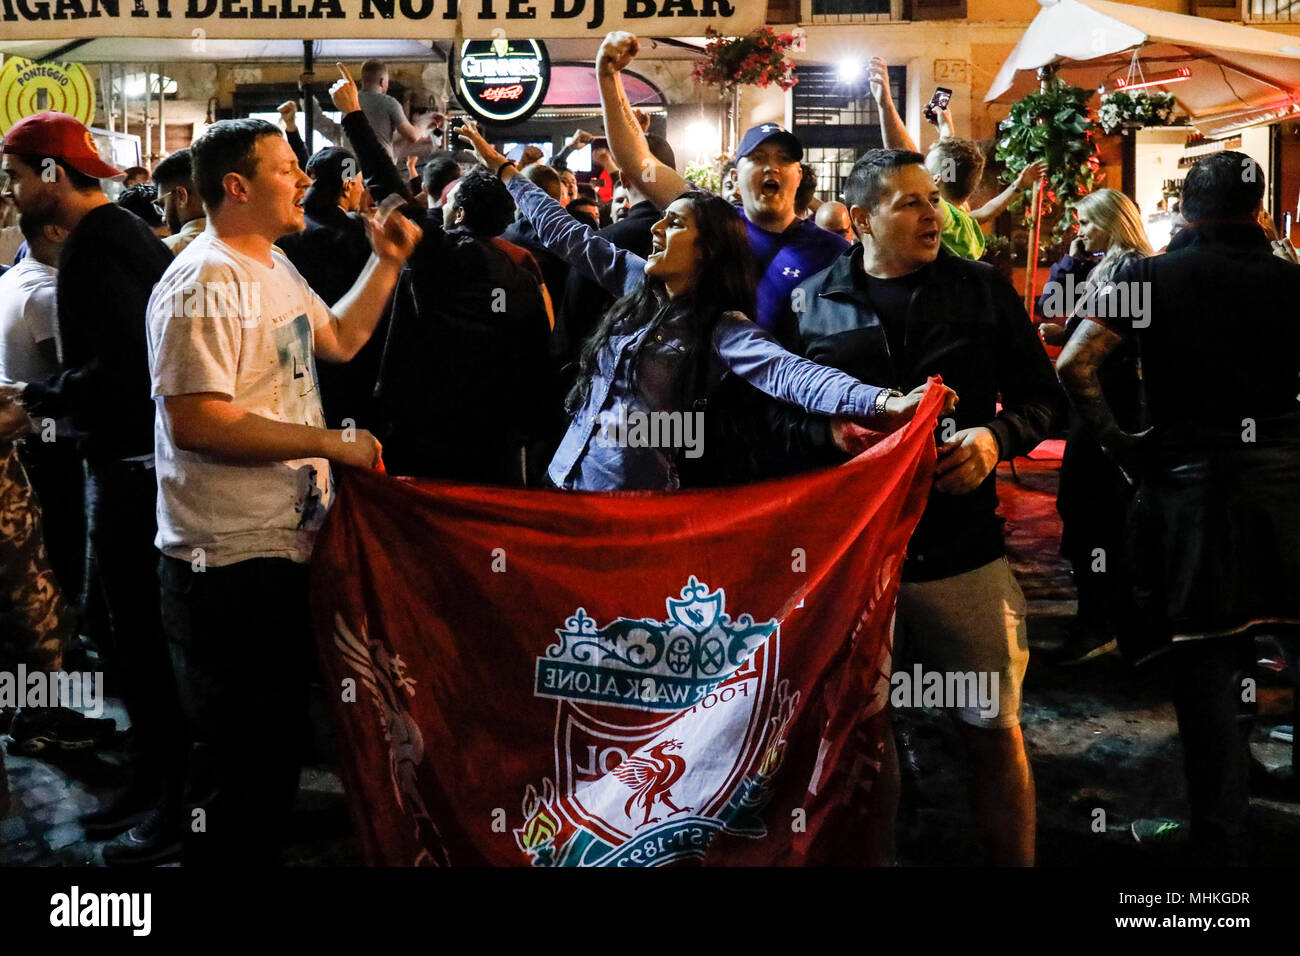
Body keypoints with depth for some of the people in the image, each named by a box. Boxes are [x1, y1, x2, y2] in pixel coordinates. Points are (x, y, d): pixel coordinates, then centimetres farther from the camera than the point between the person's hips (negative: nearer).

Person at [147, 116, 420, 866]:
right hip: (232, 560, -10)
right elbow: (195, 422, -26)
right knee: (249, 762, -1)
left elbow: (339, 340, 26)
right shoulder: (206, 283, -18)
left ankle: (261, 848, 37)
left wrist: (387, 264, 14)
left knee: (280, 745, 22)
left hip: (287, 544, 10)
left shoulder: (274, 266, 14)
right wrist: (329, 443, -21)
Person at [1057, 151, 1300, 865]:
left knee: (1207, 679, 4)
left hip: (1186, 486, -1)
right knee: (1228, 670, 10)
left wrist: (1119, 446, -3)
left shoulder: (1150, 278, -1)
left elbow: (1073, 366, -11)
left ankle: (1220, 843, 11)